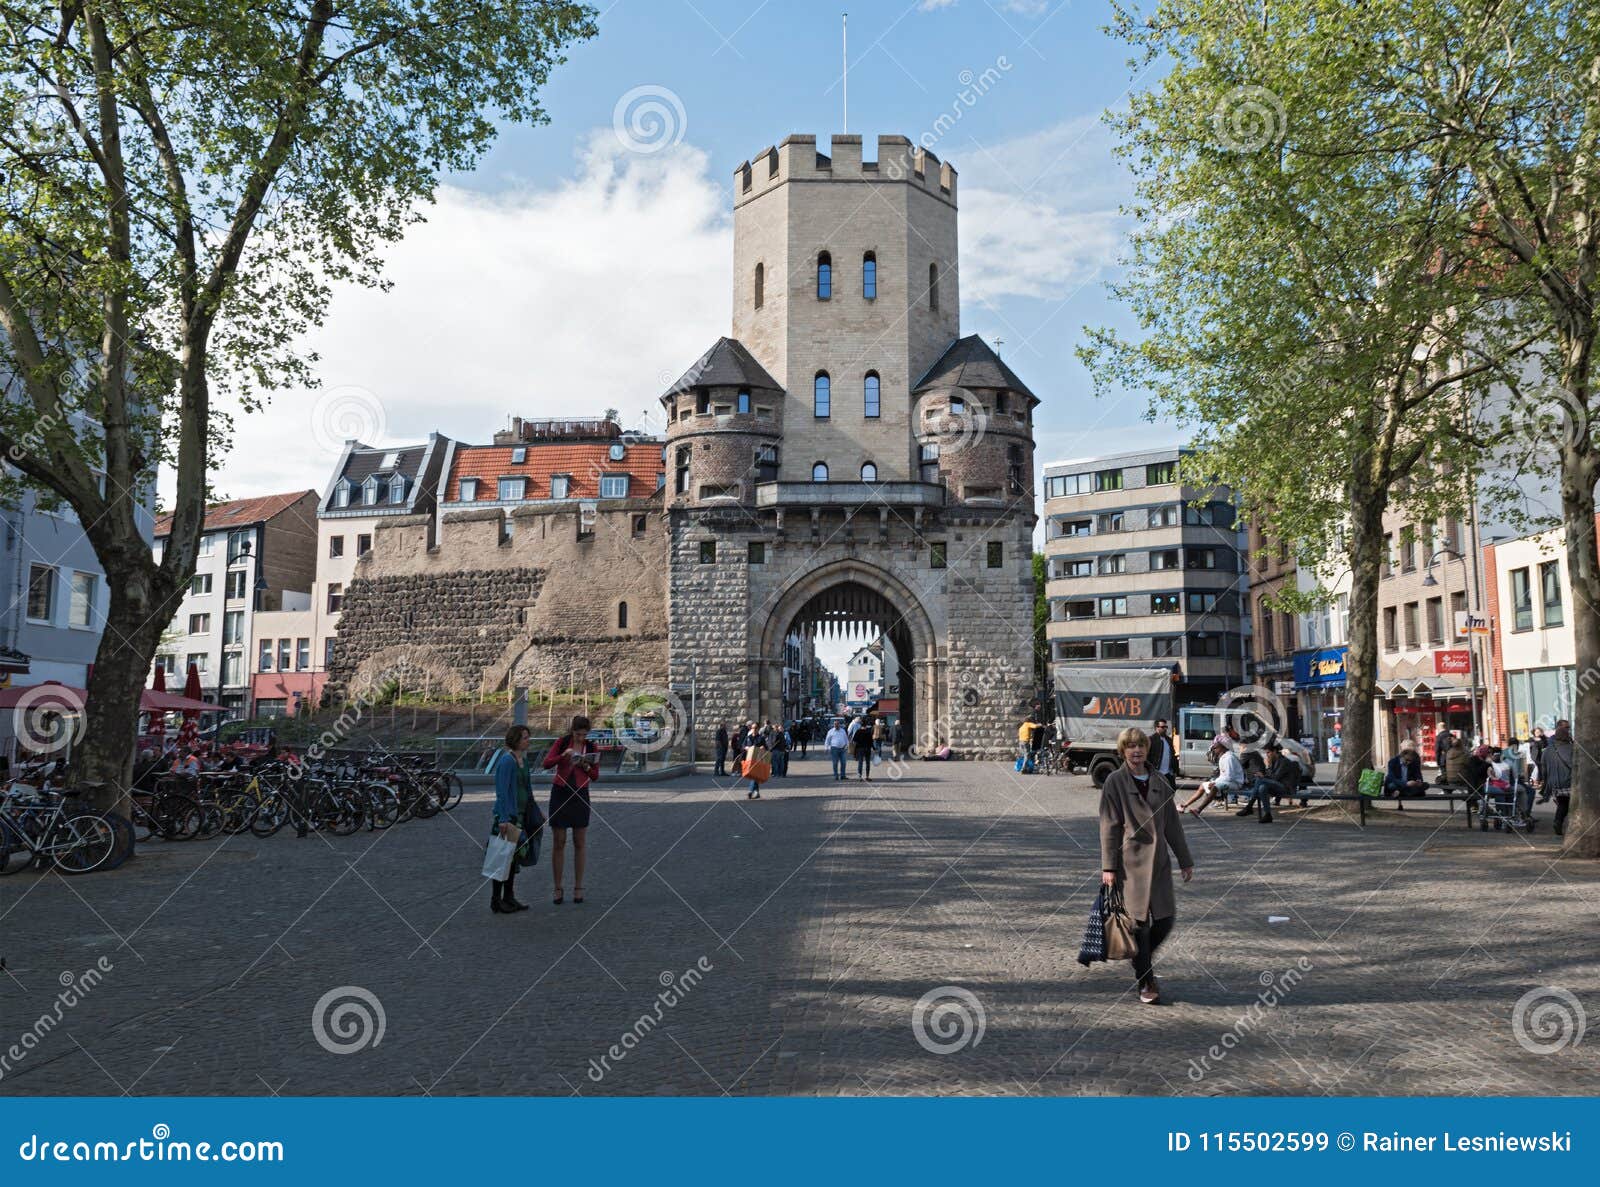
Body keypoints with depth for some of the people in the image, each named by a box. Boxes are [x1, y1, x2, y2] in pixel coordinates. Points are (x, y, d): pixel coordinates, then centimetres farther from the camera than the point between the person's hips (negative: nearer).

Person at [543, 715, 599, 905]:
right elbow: (546, 764, -11)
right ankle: (558, 889, 9)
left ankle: (578, 887, 12)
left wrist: (587, 766, -15)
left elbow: (595, 775, 4)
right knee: (558, 843, 2)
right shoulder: (561, 742, -2)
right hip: (560, 793, -1)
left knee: (580, 843, 4)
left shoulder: (592, 748, 1)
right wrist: (563, 755, -25)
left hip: (580, 795, 1)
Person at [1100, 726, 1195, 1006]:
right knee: (1139, 921, -1)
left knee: (1165, 918, 2)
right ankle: (1146, 983, 11)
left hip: (1159, 860, 5)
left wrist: (1185, 861, 15)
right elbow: (1109, 826, -6)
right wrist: (1108, 867, -10)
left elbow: (1172, 824, 16)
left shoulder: (1160, 782, 11)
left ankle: (1143, 960, 30)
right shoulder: (1115, 782, -3)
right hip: (1130, 860, -5)